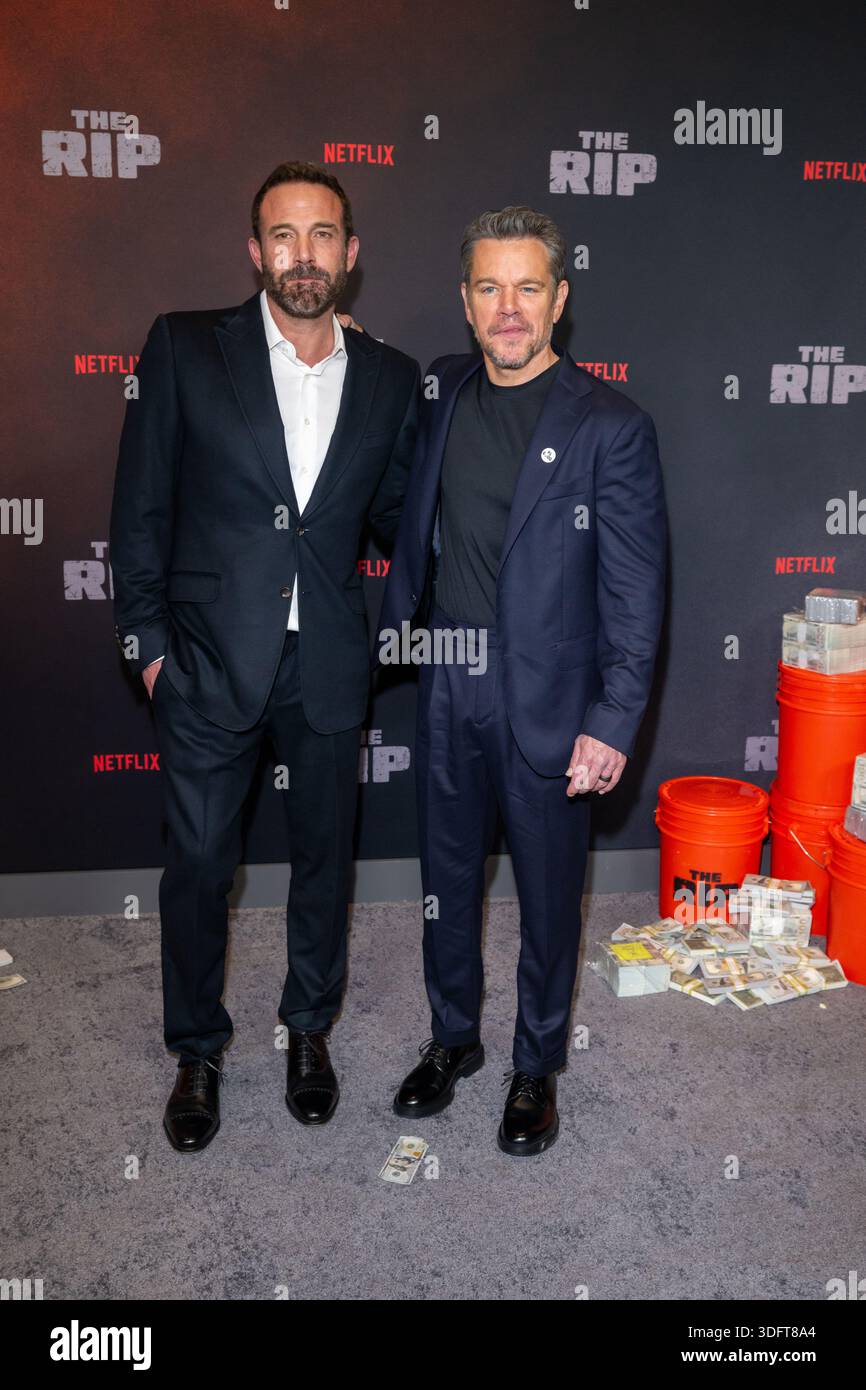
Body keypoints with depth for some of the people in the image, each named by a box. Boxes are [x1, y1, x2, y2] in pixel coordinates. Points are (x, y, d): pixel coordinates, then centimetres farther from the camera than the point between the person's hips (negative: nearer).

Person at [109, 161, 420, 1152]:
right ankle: (197, 1051, 32)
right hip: (208, 661, -2)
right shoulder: (185, 348, -3)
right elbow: (140, 505, -1)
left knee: (323, 855, 15)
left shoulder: (389, 378, 4)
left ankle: (309, 1027, 38)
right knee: (198, 864, 9)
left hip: (327, 667, 2)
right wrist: (146, 639, -4)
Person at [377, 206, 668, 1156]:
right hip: (447, 694, 4)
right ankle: (452, 1038, 40)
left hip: (549, 706, -4)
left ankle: (536, 1067, 34)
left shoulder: (611, 427, -11)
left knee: (549, 897, 12)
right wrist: (392, 626, 15)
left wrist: (613, 724, -14)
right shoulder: (439, 393, 3)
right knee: (447, 880, 18)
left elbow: (636, 591, -12)